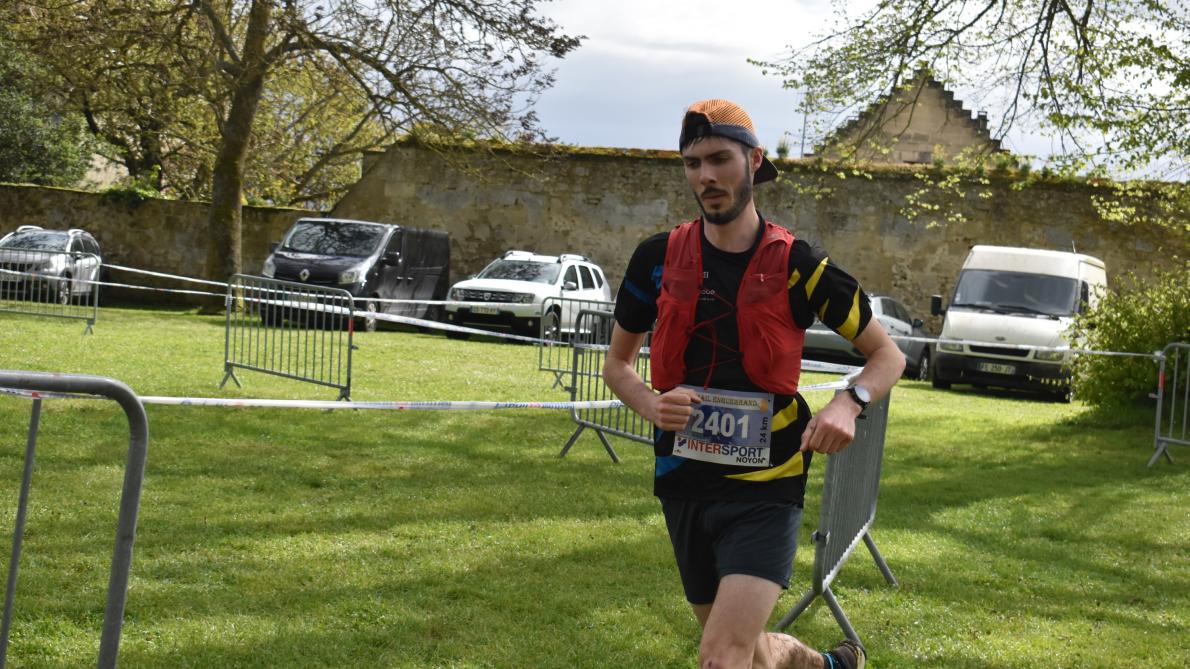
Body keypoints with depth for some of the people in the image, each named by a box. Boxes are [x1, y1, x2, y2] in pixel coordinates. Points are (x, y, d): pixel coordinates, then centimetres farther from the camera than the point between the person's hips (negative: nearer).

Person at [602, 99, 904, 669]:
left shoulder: (796, 264, -7)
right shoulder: (659, 258, 0)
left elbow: (887, 355, 4)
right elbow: (617, 364, 12)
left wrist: (848, 404, -18)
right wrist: (652, 407, -10)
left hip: (765, 489, -4)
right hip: (684, 487, 4)